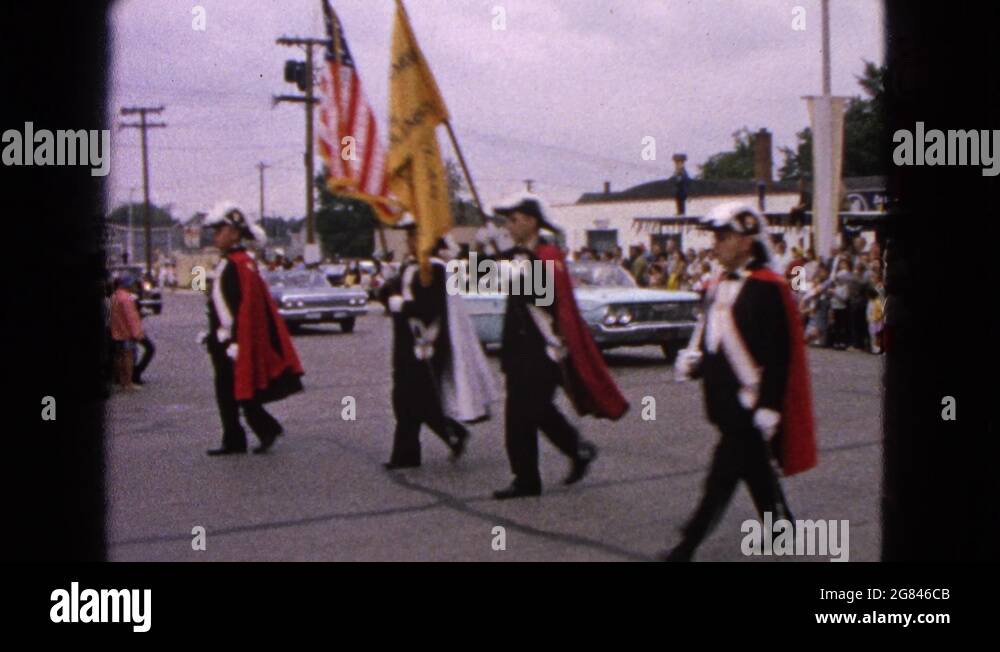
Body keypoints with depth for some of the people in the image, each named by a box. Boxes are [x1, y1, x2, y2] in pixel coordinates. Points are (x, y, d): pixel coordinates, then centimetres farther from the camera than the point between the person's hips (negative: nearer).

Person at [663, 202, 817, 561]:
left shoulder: (768, 288, -14)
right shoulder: (720, 287, 13)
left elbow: (779, 353, -16)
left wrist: (769, 406, -19)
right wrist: (693, 360, 1)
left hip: (749, 405, -9)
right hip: (724, 403, 9)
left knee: (723, 475, -7)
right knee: (755, 471, 17)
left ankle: (687, 547, -5)